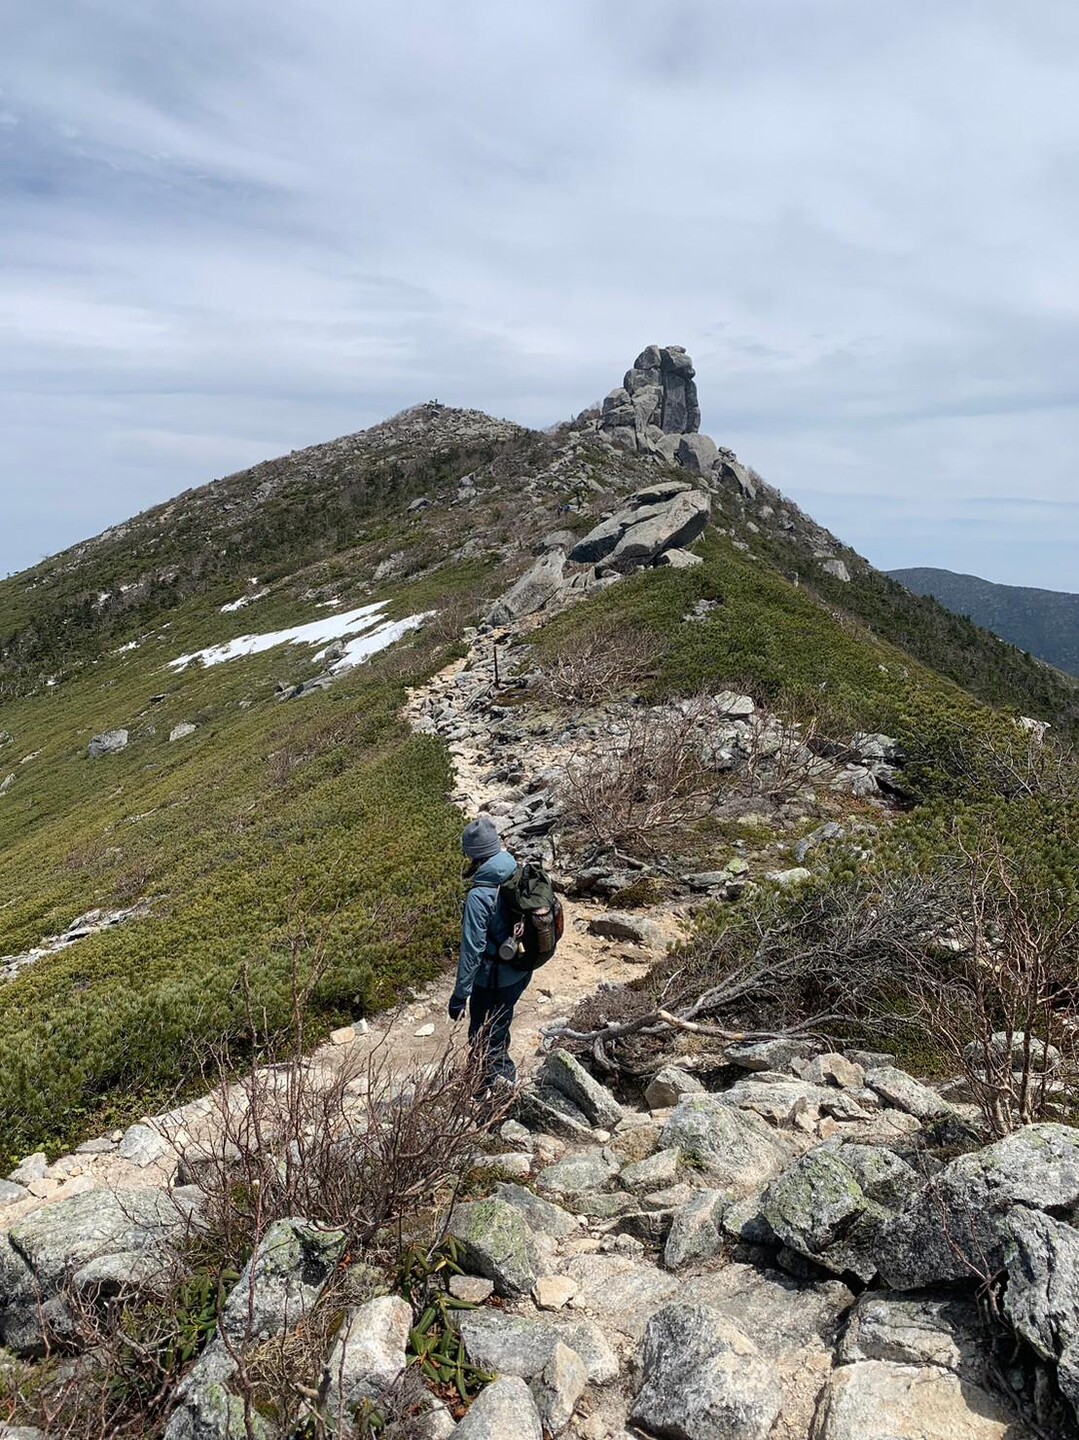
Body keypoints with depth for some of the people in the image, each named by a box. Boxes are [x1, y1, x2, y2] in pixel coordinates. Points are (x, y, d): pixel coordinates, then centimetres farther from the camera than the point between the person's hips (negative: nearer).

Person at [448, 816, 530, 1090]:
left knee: (485, 1041, 13)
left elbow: (472, 949, -25)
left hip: (493, 981, -8)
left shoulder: (479, 896, -29)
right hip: (521, 972, 8)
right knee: (498, 1031, 29)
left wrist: (459, 995, -16)